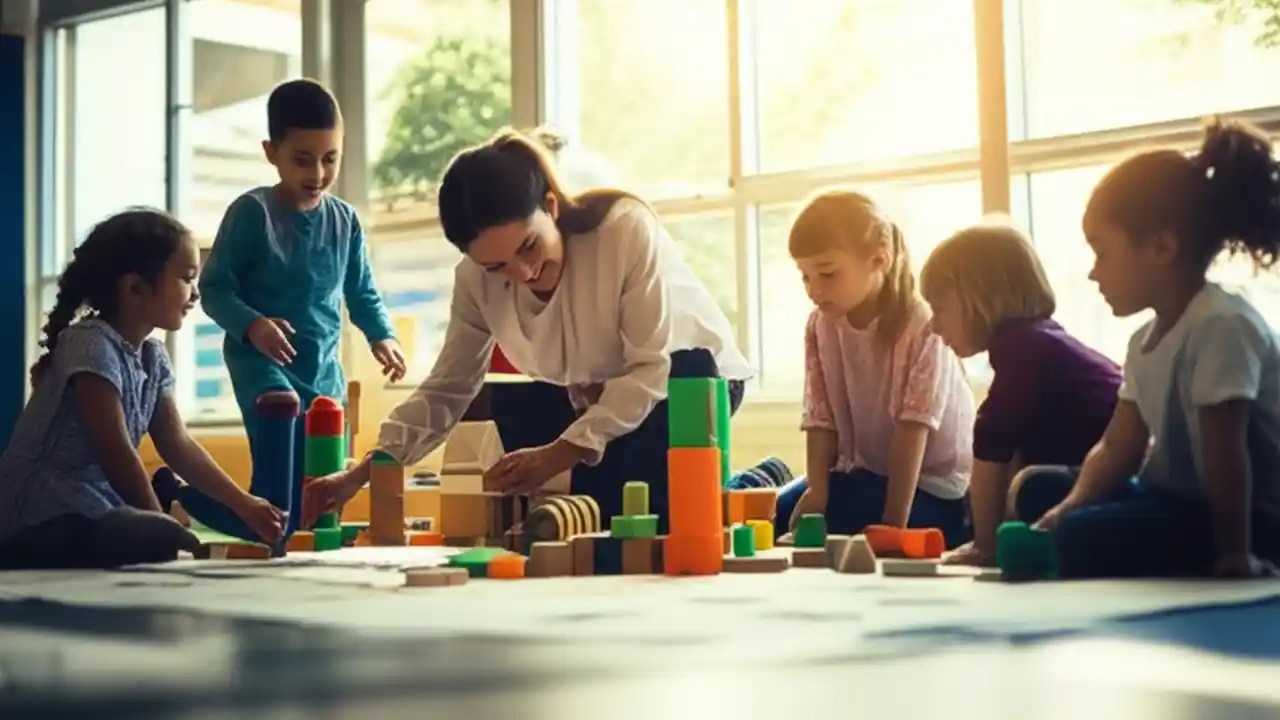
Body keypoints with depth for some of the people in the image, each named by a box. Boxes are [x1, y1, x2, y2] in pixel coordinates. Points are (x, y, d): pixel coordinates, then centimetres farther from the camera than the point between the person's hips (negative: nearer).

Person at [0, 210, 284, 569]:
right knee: (165, 542, -28)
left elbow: (178, 445, 10)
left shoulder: (153, 357, 8)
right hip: (42, 523, -9)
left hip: (93, 510, 9)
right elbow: (117, 454, -20)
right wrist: (161, 530, -16)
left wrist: (244, 505, 6)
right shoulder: (93, 346, -18)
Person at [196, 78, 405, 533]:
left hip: (324, 371, 6)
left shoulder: (345, 221, 5)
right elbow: (214, 288, -8)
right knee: (287, 472, -25)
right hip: (262, 360, -5)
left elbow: (362, 294, 15)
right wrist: (251, 325, -26)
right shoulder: (251, 212, -9)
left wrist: (381, 337, -4)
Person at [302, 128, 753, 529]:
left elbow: (654, 367, -32)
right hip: (598, 399, 5)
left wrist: (558, 453, -38)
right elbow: (446, 391, -11)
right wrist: (363, 473, -23)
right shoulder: (476, 280, -17)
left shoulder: (627, 228, -32)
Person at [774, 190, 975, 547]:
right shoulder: (820, 326, -4)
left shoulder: (923, 326, -23)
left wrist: (895, 519, -25)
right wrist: (817, 491, -19)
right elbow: (821, 418, -6)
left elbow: (914, 425, -24)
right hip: (862, 472, 6)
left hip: (931, 483, -6)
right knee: (779, 515, -3)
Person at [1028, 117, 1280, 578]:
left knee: (1084, 540, -29)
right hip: (1181, 503, 10)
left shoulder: (1222, 325, -21)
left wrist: (1235, 556, -21)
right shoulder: (1146, 339, 9)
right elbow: (1118, 447, 8)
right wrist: (1069, 507, -9)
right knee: (1041, 489, 15)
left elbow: (1225, 456, -22)